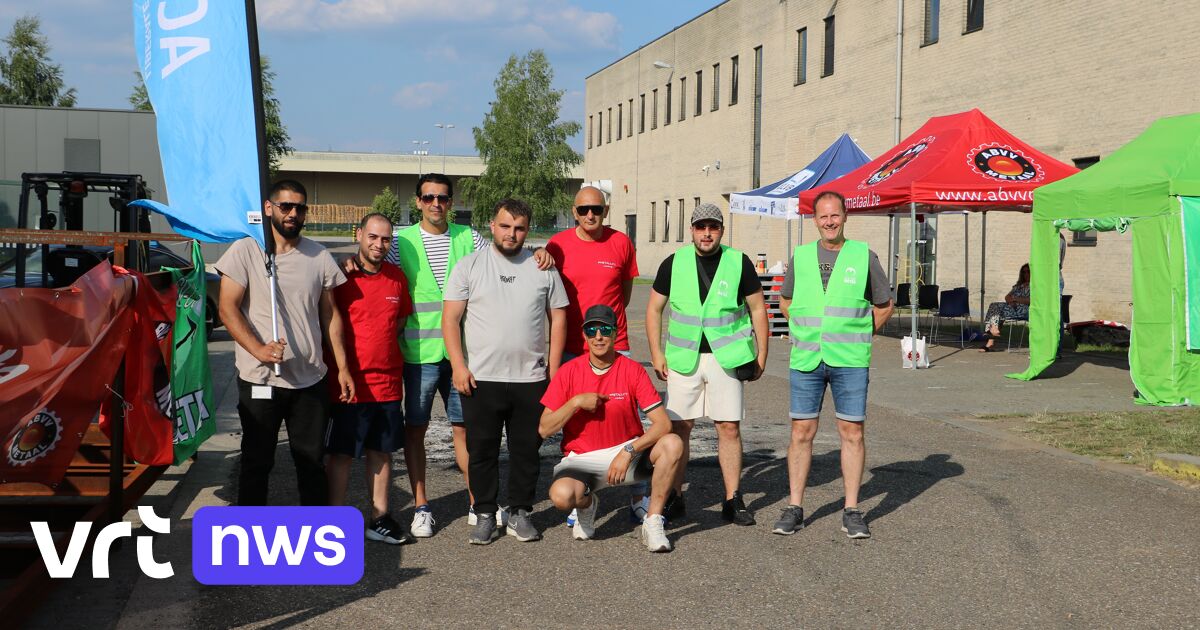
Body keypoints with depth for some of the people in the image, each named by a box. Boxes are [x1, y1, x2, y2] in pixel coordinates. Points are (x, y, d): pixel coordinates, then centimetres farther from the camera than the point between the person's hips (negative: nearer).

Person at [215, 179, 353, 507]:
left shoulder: (319, 257, 7)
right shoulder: (245, 251, -3)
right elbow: (228, 309, -8)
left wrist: (342, 367, 6)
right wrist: (258, 348, -22)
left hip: (310, 380, 3)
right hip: (259, 380, -3)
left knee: (313, 460, 12)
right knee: (256, 462, 8)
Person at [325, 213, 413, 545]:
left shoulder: (397, 276, 6)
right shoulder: (341, 275, -9)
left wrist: (380, 346, 9)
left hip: (388, 381, 5)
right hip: (349, 382, -5)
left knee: (382, 452, 13)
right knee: (341, 454, 3)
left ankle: (380, 519, 23)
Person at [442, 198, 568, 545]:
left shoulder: (543, 268, 7)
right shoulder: (469, 266, 2)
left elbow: (558, 319, 9)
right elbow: (450, 319, 0)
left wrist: (553, 370, 3)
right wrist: (458, 366, -9)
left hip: (531, 379, 1)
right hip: (480, 378, -1)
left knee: (526, 450, 8)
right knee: (482, 451, 6)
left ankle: (520, 513, 22)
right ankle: (484, 514, 19)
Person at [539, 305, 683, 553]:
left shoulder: (632, 370, -6)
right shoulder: (570, 371, -4)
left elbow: (663, 423, -12)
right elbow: (544, 430, -5)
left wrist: (628, 451, -23)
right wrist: (575, 403, -18)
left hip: (627, 452, 1)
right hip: (582, 459, 0)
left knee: (672, 444, -27)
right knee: (561, 494, -33)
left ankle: (653, 522, -13)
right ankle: (587, 504, 7)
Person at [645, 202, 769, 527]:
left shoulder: (739, 263, 1)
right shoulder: (673, 263, 3)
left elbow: (758, 310, 7)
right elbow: (654, 309, 9)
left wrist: (761, 355, 3)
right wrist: (656, 354, 2)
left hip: (727, 358, -1)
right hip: (683, 357, 1)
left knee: (729, 427, 1)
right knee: (679, 427, 1)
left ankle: (733, 500, 9)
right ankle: (674, 497, 13)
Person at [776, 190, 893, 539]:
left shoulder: (864, 256, 3)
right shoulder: (800, 256, 8)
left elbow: (884, 305, 13)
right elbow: (785, 299, 22)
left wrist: (854, 337, 7)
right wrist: (803, 334, 11)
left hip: (850, 361, -1)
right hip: (806, 359, 2)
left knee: (852, 433, 1)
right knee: (801, 432, 3)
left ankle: (851, 512, 10)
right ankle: (794, 508, 12)